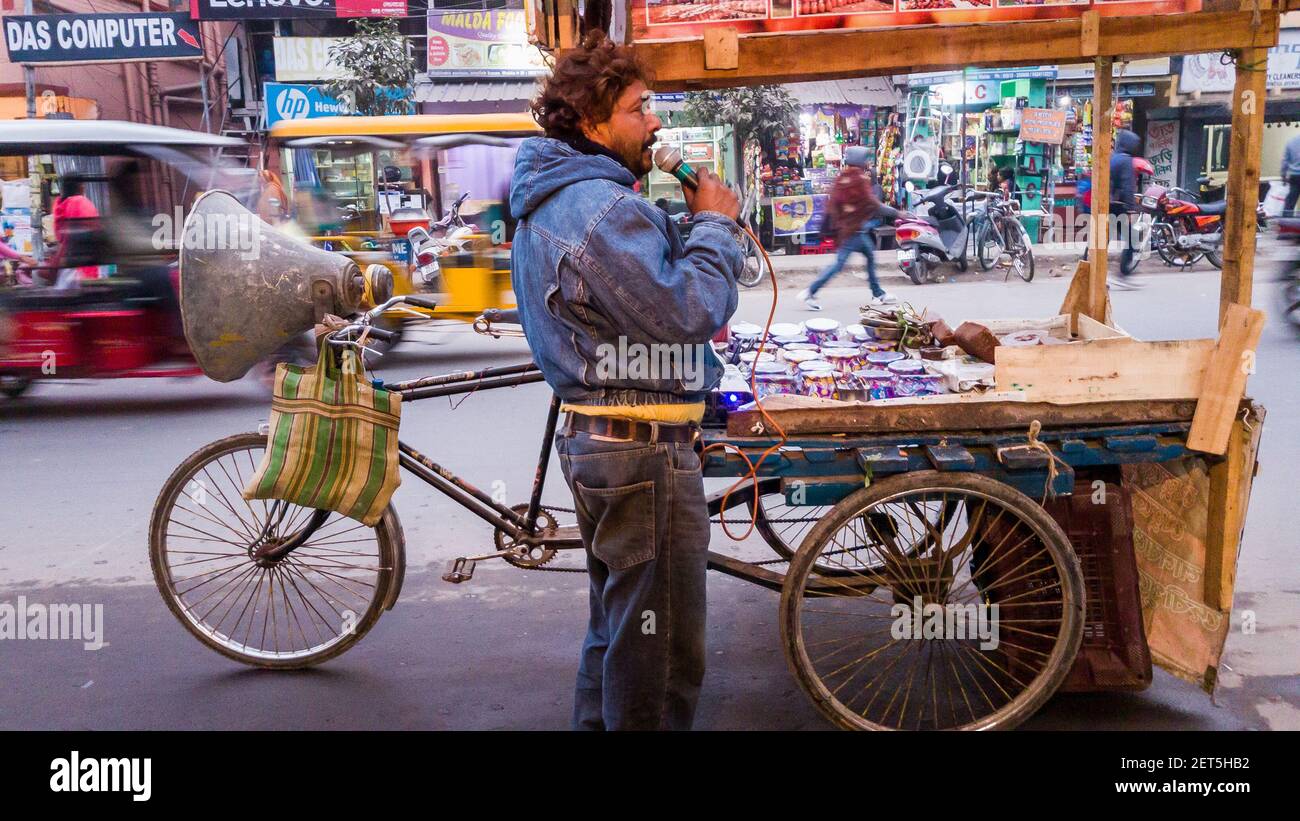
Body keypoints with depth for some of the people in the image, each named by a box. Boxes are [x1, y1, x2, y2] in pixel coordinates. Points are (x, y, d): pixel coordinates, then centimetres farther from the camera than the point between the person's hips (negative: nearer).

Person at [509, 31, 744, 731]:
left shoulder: (549, 203, 14)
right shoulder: (606, 207, -20)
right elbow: (685, 313, -24)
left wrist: (690, 223, 6)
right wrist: (715, 223, -11)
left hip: (592, 436, 11)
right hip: (644, 449, -11)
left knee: (617, 623, 24)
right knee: (662, 647, 3)